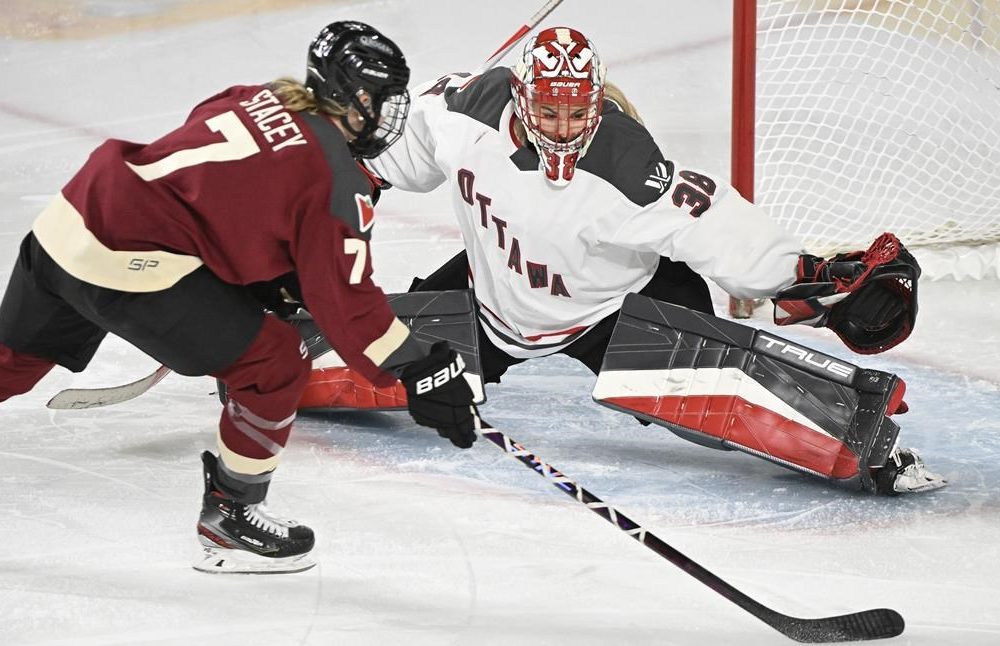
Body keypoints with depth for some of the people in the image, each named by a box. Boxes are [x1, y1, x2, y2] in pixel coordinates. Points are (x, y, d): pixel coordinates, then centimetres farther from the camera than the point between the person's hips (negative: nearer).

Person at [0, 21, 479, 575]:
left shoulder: (258, 98, 15)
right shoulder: (336, 180, -7)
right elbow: (346, 301, -7)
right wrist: (421, 372, -1)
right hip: (129, 263, -8)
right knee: (276, 366, 4)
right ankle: (229, 519, 16)